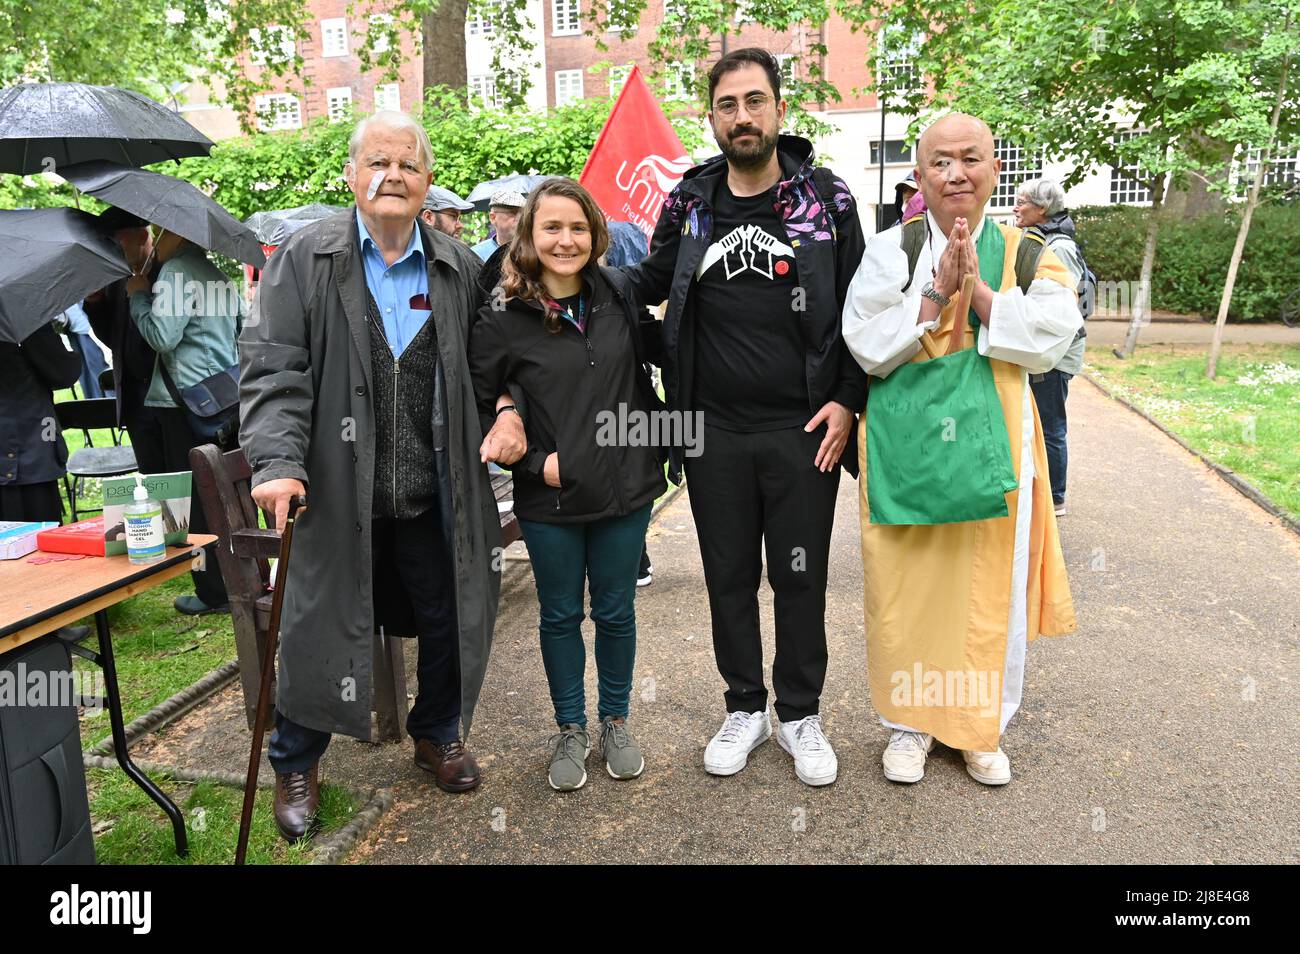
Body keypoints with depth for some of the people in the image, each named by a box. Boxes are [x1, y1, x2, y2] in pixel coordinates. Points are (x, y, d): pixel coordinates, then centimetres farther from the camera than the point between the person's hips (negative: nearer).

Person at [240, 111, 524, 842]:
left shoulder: (460, 267, 7)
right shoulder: (305, 260, -2)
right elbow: (273, 369, -9)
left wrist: (509, 413, -5)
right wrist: (278, 462, -21)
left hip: (435, 496, 3)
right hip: (338, 493, -2)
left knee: (452, 620, 14)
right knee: (322, 626, 9)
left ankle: (439, 733, 41)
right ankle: (296, 763, 33)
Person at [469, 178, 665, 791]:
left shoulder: (621, 298, 1)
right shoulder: (502, 321, -7)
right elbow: (476, 408, -3)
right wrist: (534, 462, -10)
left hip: (624, 488, 2)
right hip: (551, 500, -2)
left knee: (615, 612, 14)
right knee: (560, 615, 13)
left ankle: (615, 722, 34)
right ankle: (569, 730, 32)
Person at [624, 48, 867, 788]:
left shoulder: (826, 198, 0)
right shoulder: (690, 201, 5)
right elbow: (651, 281, 17)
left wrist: (847, 401, -6)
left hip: (804, 430, -2)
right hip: (714, 429, 2)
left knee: (801, 579, 8)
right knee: (729, 577, 12)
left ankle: (801, 714, 28)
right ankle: (745, 709, 30)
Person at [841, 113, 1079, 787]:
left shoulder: (1025, 255, 5)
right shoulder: (889, 250, 0)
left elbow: (1048, 343, -7)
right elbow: (867, 346, -9)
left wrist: (978, 286, -15)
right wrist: (936, 290, -16)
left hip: (990, 445, 1)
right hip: (905, 446, -1)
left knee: (986, 592, 7)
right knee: (906, 586, 5)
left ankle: (980, 727, 27)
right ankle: (911, 721, 25)